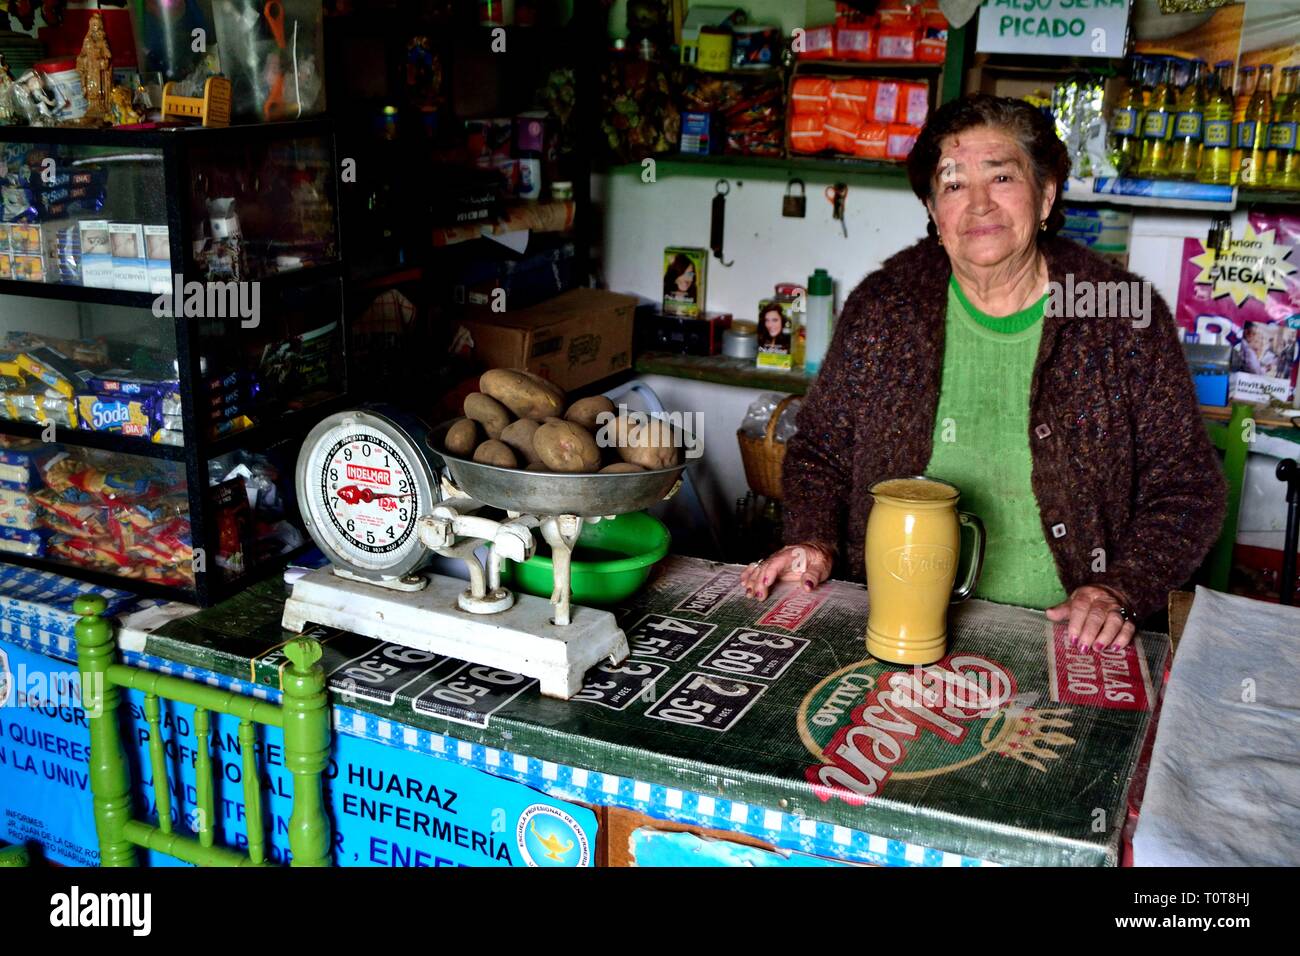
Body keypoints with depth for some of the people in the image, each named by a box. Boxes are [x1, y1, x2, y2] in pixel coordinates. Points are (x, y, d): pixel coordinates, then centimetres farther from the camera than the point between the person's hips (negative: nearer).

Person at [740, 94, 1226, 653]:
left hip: (1063, 639, 1)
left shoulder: (1125, 317, -1)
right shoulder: (882, 308, 3)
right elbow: (820, 453, 13)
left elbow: (1187, 489, 3)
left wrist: (1121, 591, -11)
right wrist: (814, 543, -5)